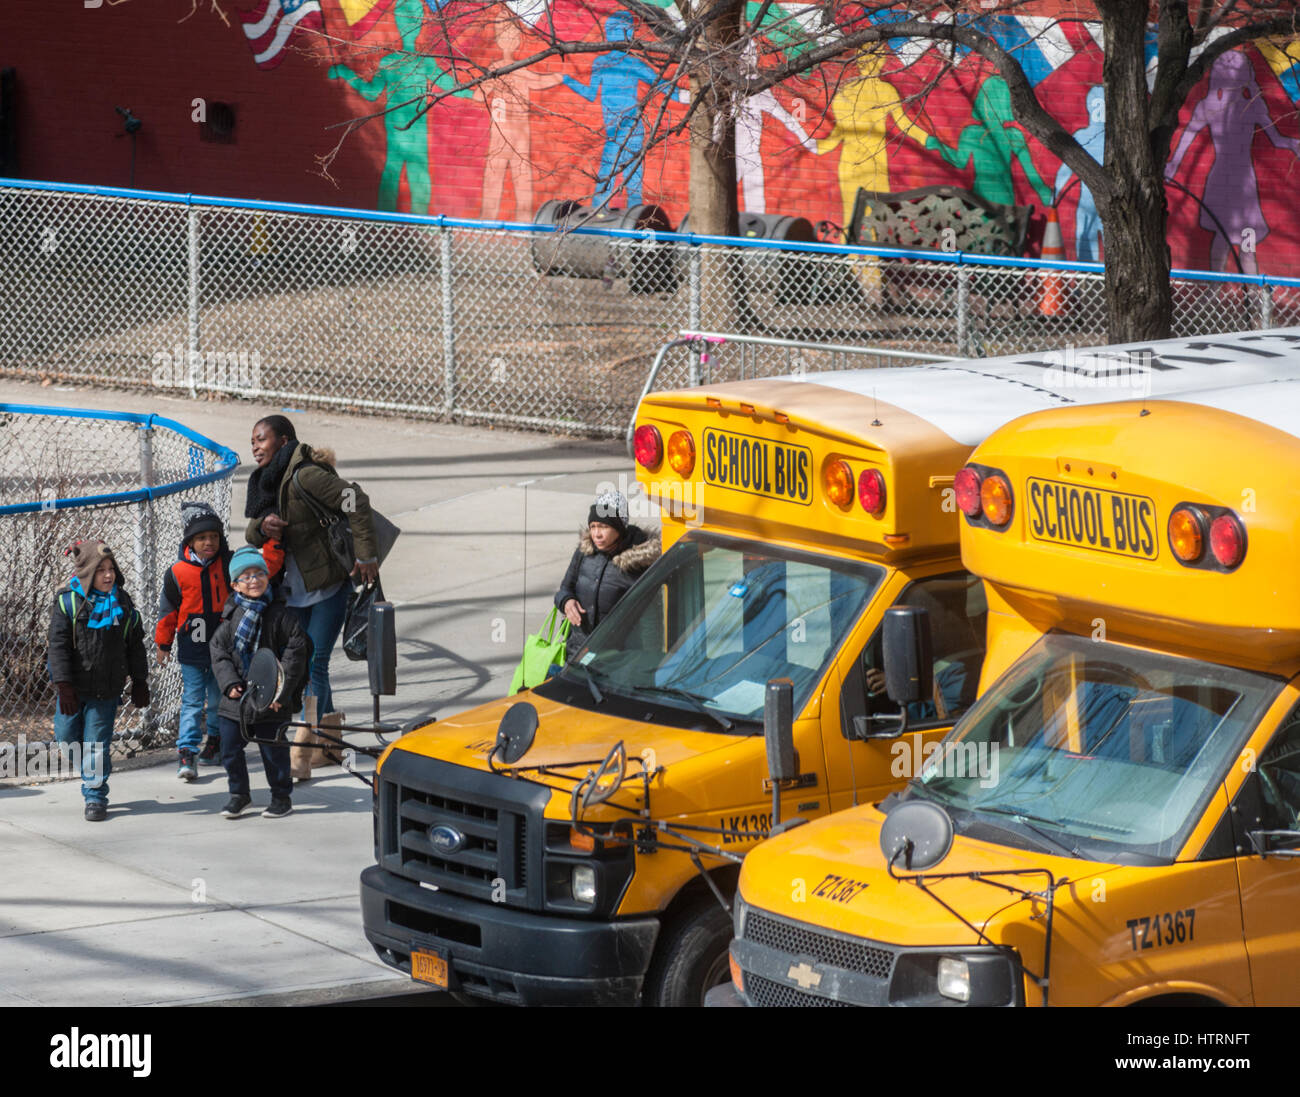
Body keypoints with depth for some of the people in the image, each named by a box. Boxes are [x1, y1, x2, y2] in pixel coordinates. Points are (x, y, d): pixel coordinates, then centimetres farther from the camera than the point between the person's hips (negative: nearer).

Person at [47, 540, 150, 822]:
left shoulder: (122, 602, 3)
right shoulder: (68, 602, -8)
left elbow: (135, 645, 10)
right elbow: (58, 646, -11)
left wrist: (140, 682, 9)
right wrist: (64, 686, -16)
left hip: (107, 690, 1)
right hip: (75, 687, -1)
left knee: (97, 743, 1)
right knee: (67, 738, 7)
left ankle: (96, 796, 10)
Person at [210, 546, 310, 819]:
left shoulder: (279, 615, -8)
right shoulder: (231, 617, 4)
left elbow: (295, 652, -9)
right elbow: (219, 653, 6)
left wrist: (282, 690, -13)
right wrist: (230, 683, -9)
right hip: (236, 698, 4)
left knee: (274, 750, 4)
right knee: (230, 748, 9)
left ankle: (282, 796, 21)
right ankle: (238, 794, 27)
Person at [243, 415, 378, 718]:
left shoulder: (303, 476, -19)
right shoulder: (264, 480, 8)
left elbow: (356, 502, -22)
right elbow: (252, 534, 12)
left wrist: (366, 556, -23)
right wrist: (262, 527, -13)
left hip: (329, 586, -9)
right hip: (293, 589, 9)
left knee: (314, 663, -12)